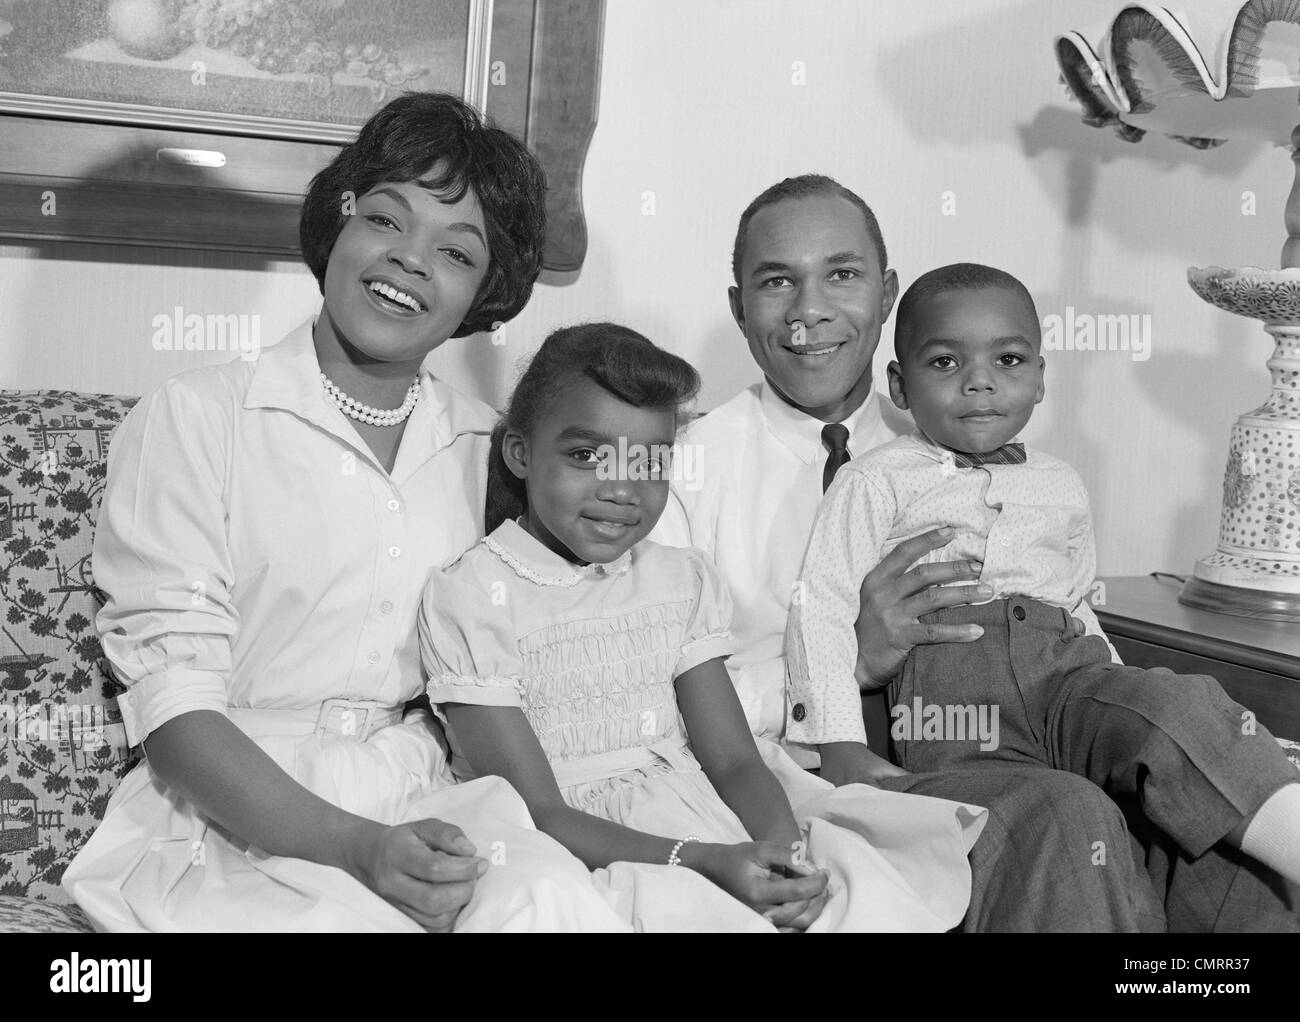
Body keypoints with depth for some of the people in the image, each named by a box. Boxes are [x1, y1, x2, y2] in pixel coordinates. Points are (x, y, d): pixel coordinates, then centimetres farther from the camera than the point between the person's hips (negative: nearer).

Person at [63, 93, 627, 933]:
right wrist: (355, 848, -21)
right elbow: (173, 703, -8)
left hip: (427, 808, 3)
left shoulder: (486, 446, 12)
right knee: (342, 912, -34)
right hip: (233, 822, -3)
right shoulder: (193, 419, -1)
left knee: (544, 890, -28)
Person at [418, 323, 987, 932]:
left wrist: (781, 843, -16)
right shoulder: (468, 600, -6)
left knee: (849, 873, -18)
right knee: (696, 905, -31)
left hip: (706, 824, 5)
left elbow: (733, 761, 6)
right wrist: (704, 863, -23)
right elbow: (538, 814, -12)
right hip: (584, 854, -5)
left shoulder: (681, 581, 12)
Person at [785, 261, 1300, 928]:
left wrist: (1127, 694, 19)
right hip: (951, 686, -3)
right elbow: (823, 613, 4)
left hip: (1072, 675, 4)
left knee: (1180, 711, -28)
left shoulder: (1062, 487, 26)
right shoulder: (876, 481, 11)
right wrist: (842, 750, -6)